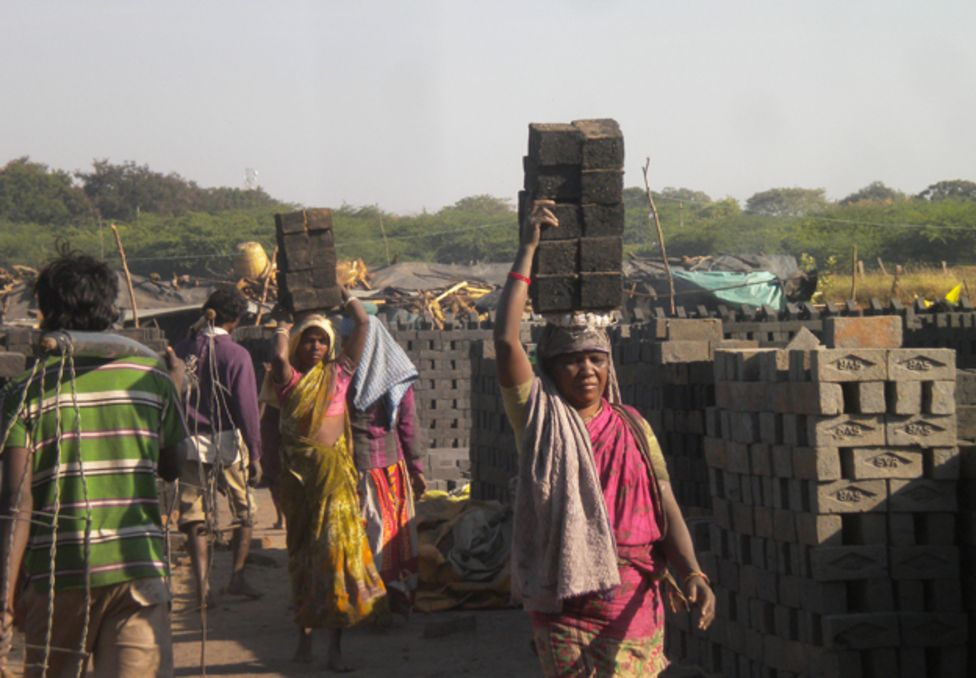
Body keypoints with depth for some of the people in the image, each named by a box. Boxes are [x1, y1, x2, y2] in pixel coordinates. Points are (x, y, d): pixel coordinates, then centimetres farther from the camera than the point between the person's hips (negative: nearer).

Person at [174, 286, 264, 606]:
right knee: (245, 511, 14)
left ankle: (203, 586, 0)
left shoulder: (182, 350, 4)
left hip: (190, 444, 3)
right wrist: (254, 453, -5)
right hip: (227, 442, -3)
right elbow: (247, 407, -10)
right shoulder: (236, 354, -8)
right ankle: (237, 577, 11)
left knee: (194, 517, 5)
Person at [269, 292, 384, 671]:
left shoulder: (337, 373, 7)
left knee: (336, 546, -7)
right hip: (299, 472, 0)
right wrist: (283, 331, 1)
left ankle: (335, 646, -7)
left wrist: (343, 294, 17)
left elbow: (363, 324, 5)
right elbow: (279, 357, -19)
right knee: (302, 551, 9)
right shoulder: (289, 379, 3)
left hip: (335, 472, 0)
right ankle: (304, 633, 20)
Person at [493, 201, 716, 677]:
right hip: (565, 607, -3)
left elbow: (666, 507, 0)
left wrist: (692, 572, -18)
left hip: (634, 606, 3)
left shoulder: (633, 427, 6)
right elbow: (506, 339, -15)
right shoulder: (540, 417, -2)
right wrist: (528, 249, -12)